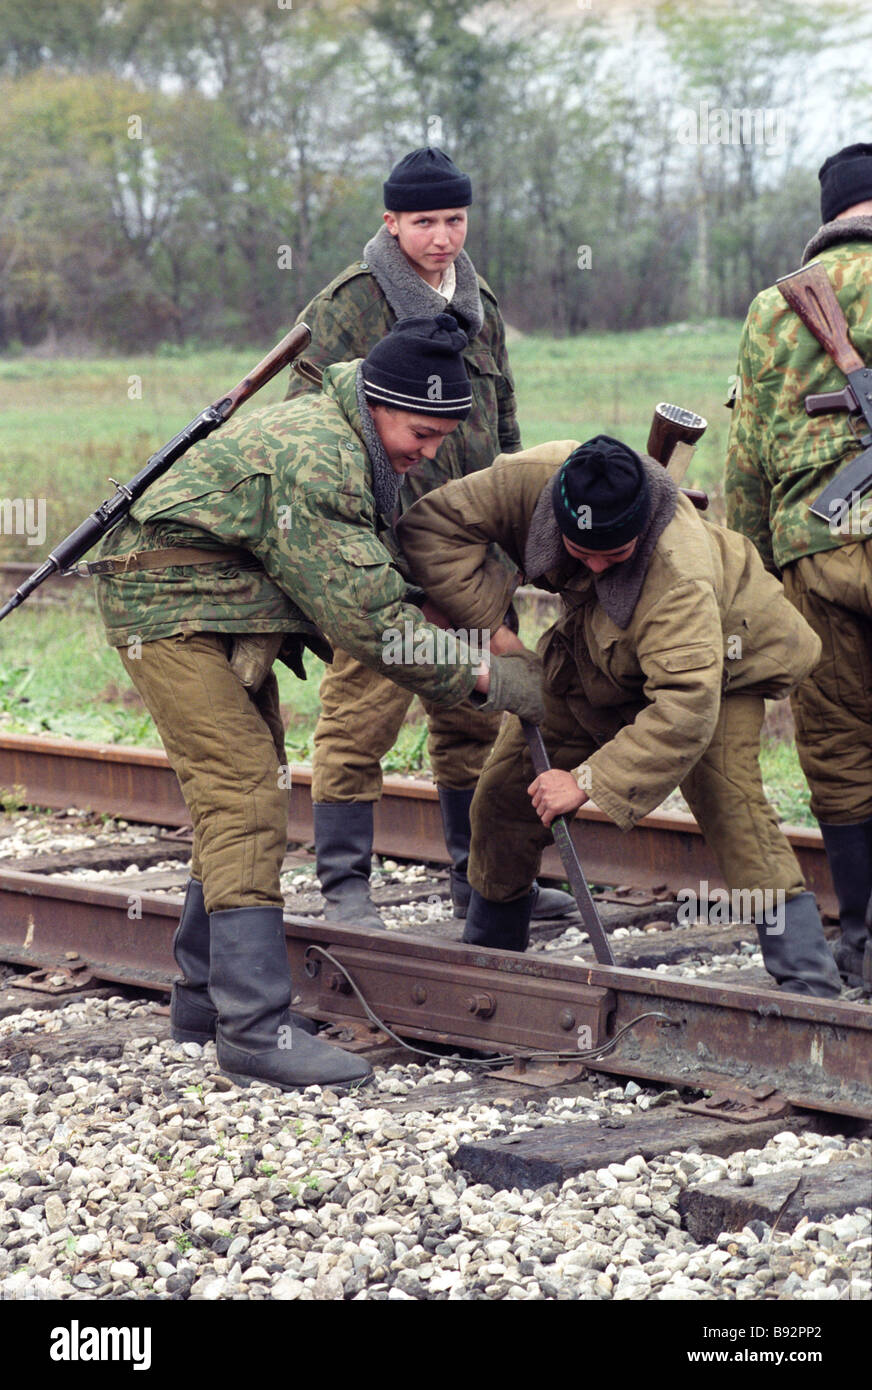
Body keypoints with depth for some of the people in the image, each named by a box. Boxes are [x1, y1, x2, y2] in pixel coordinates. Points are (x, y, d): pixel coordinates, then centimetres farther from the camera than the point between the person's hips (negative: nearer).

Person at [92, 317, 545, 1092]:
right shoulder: (310, 459, -27)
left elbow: (378, 586, 12)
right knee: (244, 800, -17)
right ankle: (255, 1031, -20)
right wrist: (478, 680, -21)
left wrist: (471, 634, -2)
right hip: (172, 608, -11)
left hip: (236, 617, 11)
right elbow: (365, 616, -28)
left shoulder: (355, 450, 7)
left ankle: (206, 1000, 22)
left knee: (248, 795, 13)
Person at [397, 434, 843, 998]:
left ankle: (811, 985, -23)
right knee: (505, 791, 4)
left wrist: (588, 781, -50)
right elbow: (433, 525, -24)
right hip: (594, 655, 6)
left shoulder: (680, 574, -46)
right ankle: (487, 949, 26)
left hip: (711, 660, -5)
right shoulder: (537, 478, -34)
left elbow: (686, 709, -52)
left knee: (730, 803, -25)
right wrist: (489, 625, -28)